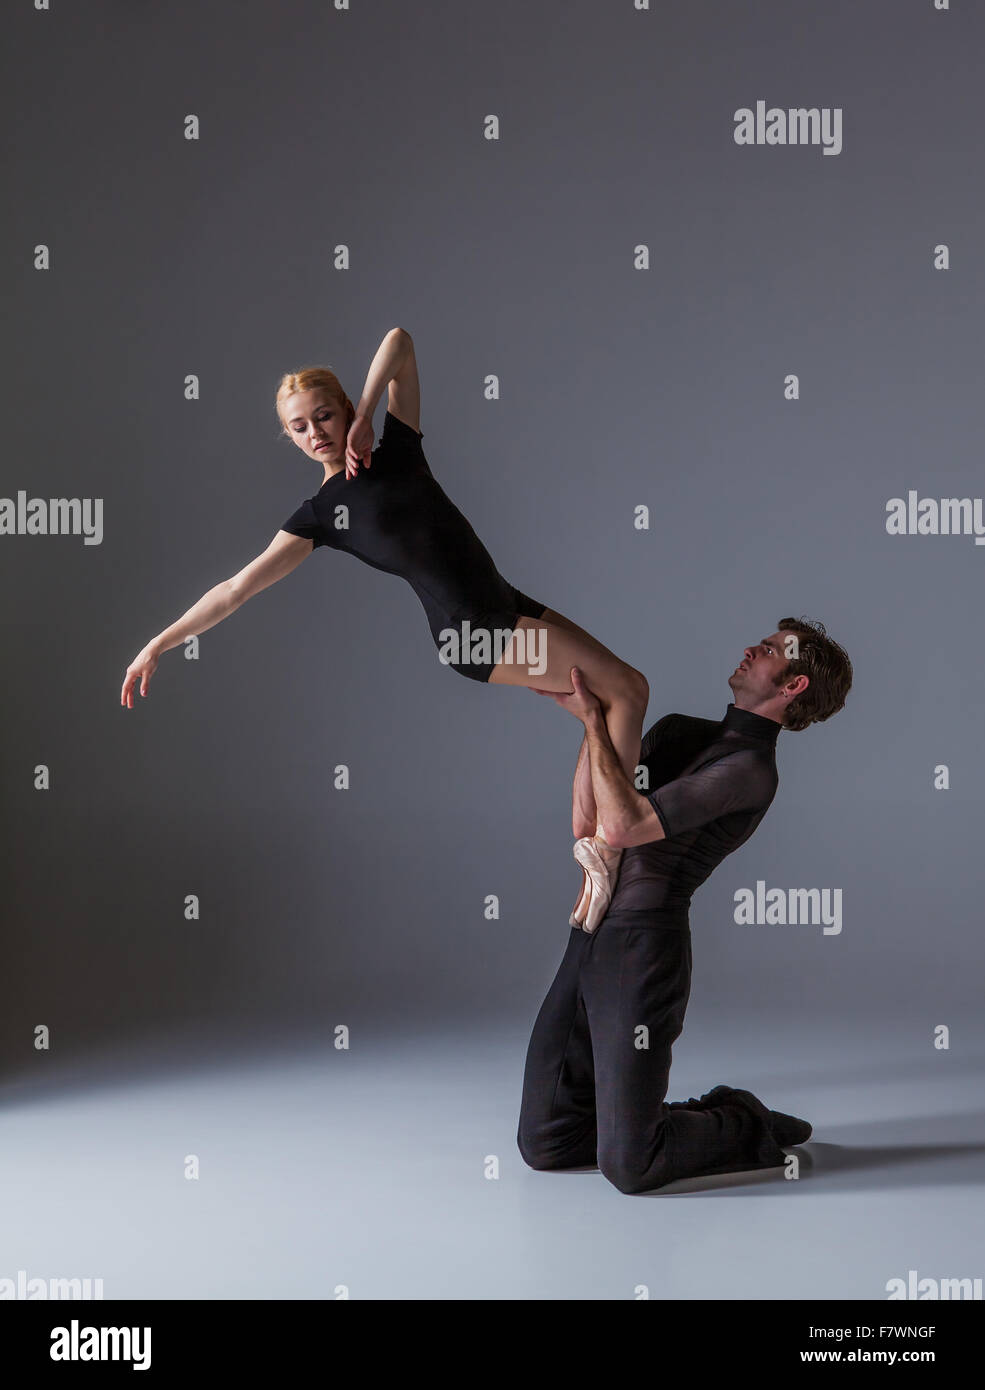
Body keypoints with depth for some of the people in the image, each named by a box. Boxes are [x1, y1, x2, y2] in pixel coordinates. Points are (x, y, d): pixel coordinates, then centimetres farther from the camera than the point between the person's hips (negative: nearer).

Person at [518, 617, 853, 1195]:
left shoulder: (749, 768, -10)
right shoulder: (683, 731, 19)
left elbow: (624, 826, -20)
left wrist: (594, 720, -13)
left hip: (645, 944, -8)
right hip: (591, 936, 8)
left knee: (628, 1166, -10)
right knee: (544, 1143, 7)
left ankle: (746, 1128, 18)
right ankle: (714, 1120, 23)